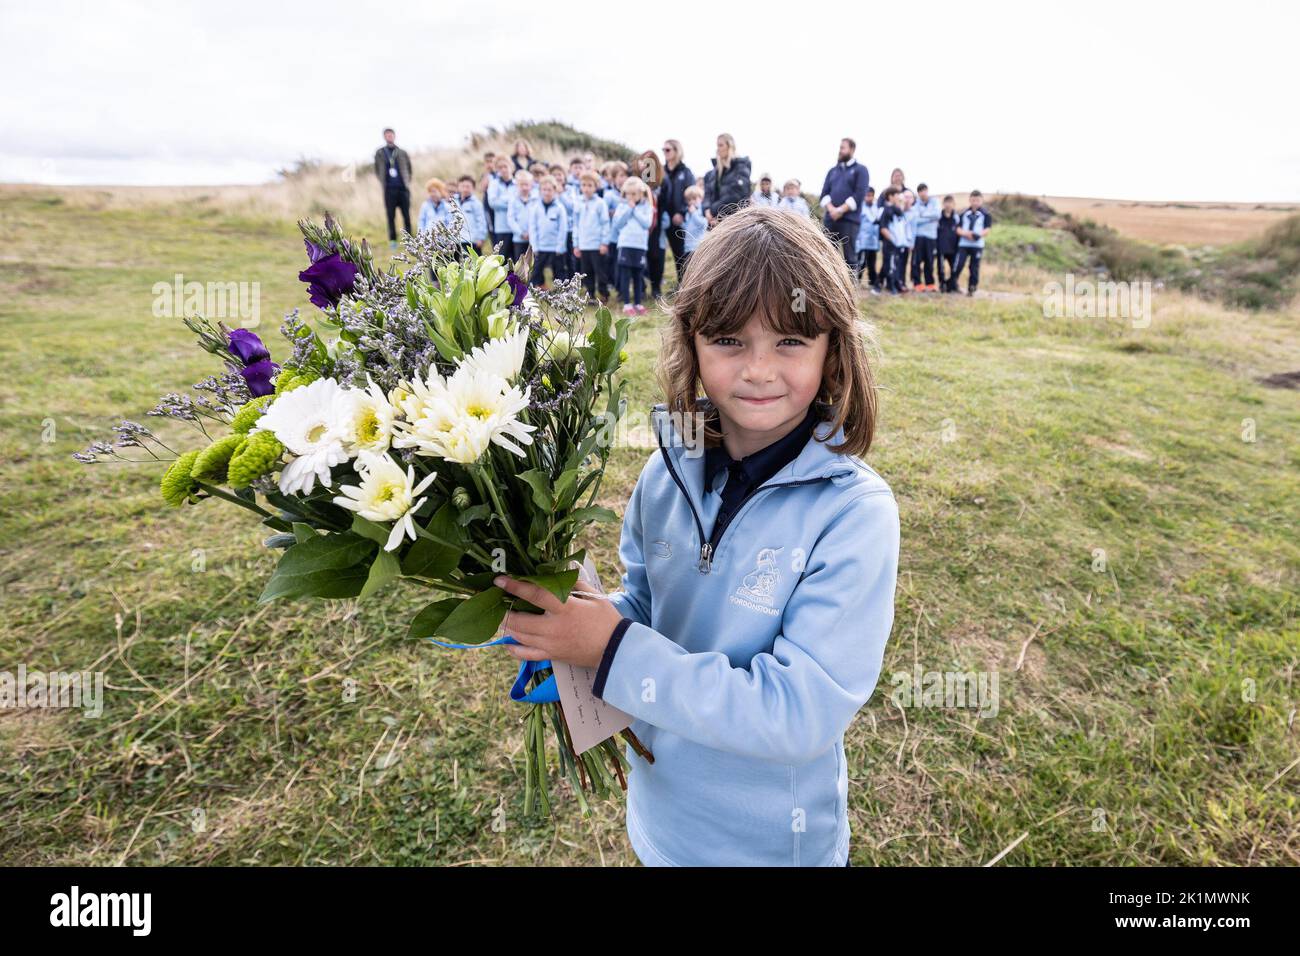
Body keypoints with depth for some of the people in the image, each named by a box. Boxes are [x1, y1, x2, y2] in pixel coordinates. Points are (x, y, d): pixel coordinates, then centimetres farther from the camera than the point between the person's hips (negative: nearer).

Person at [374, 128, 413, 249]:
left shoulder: (402, 153, 9)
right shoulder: (380, 153, 9)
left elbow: (409, 169, 15)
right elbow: (377, 170, 14)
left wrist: (407, 182, 6)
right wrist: (384, 182, 4)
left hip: (403, 188, 0)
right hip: (389, 189, 0)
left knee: (406, 215, -1)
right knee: (390, 215, 0)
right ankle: (392, 240, 5)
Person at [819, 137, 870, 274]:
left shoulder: (860, 170, 5)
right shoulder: (832, 170, 20)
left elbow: (859, 194, -7)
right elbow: (824, 193, 11)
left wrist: (841, 210, -13)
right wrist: (831, 209, -8)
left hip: (849, 219, -5)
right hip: (830, 219, 5)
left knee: (849, 256, -6)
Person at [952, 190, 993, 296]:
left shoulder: (985, 214, 3)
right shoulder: (964, 214, 10)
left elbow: (987, 230, -3)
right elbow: (958, 229, 6)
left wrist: (979, 234, -23)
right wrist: (966, 233, -14)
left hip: (978, 245, -1)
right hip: (963, 244, 1)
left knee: (974, 268, 1)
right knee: (958, 265, -8)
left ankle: (971, 289, 7)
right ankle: (952, 285, 7)